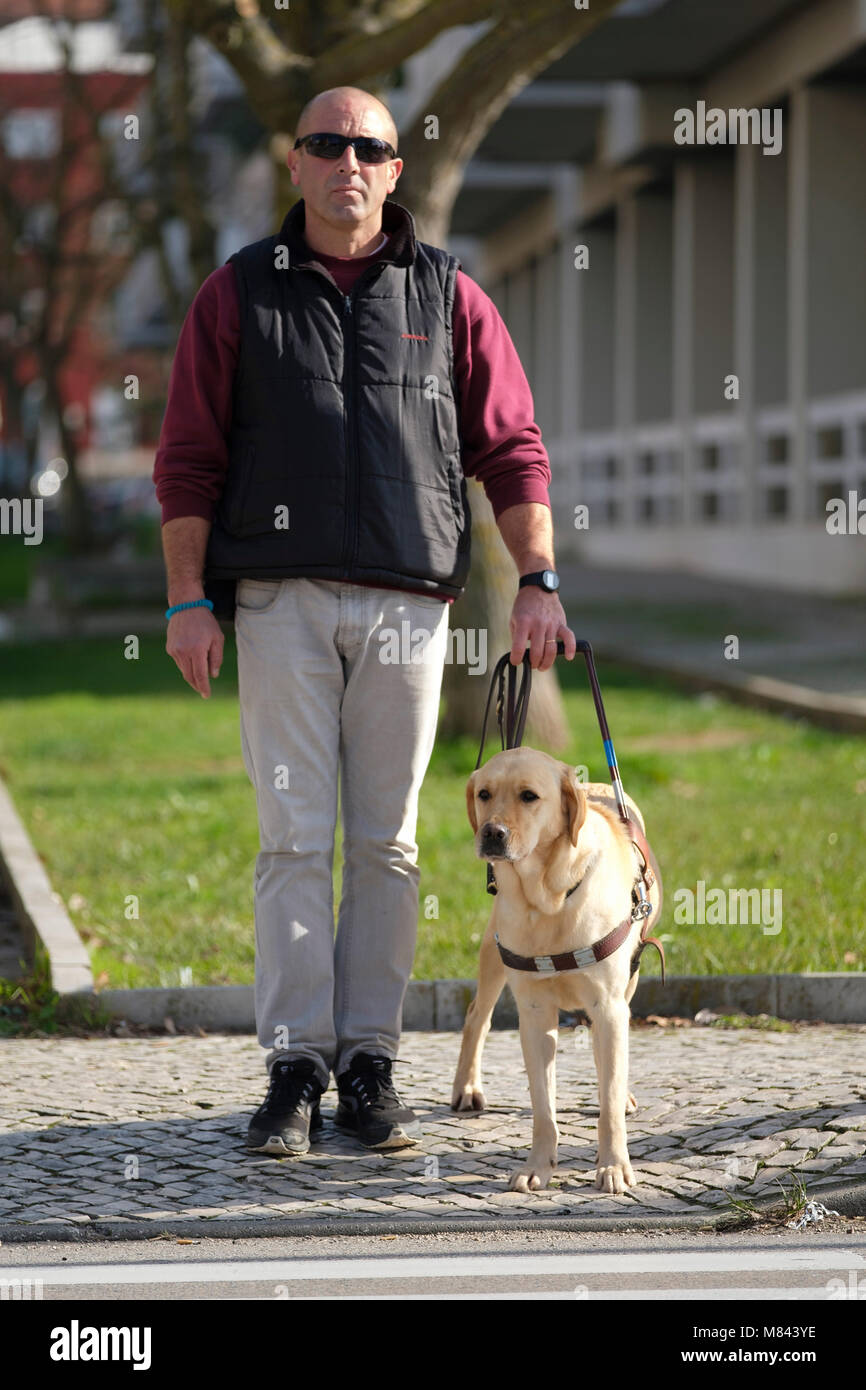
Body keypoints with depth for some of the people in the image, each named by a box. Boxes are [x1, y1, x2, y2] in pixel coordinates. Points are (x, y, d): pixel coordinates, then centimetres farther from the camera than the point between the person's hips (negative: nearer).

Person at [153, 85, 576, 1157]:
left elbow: (511, 449, 10)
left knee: (386, 842, 2)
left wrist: (538, 582, 0)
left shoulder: (447, 298, 10)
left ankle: (369, 1067, 8)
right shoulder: (239, 294, 7)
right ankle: (294, 1069, -1)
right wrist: (188, 601, -2)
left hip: (408, 602, 1)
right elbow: (189, 457, 5)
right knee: (294, 837, -5)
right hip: (282, 598, -1)